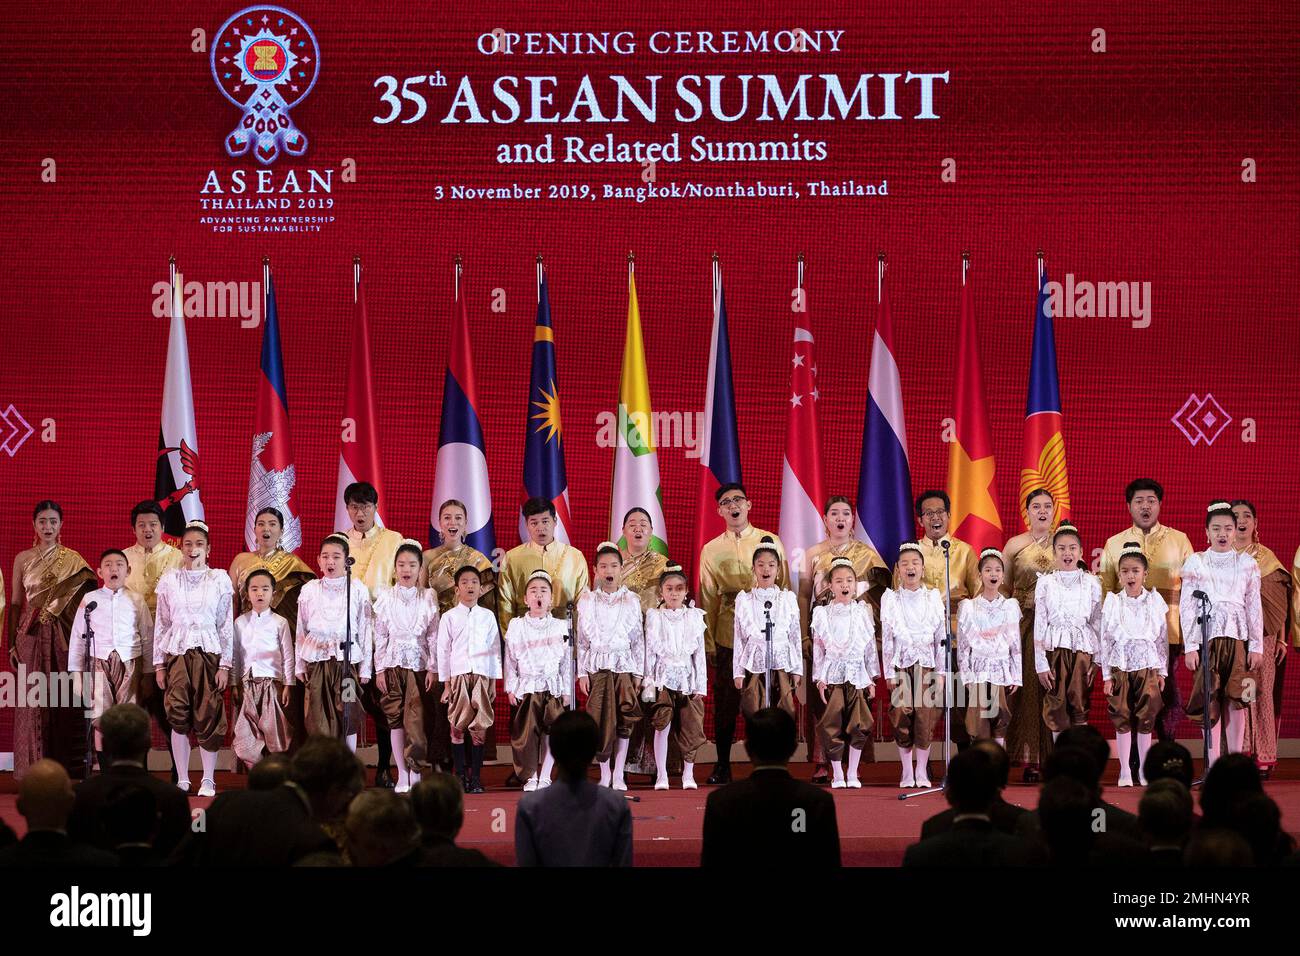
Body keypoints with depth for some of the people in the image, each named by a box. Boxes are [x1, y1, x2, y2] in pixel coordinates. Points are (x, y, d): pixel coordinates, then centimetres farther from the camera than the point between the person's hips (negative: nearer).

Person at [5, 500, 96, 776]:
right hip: (31, 637, 1)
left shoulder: (73, 561, 4)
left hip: (63, 637, -1)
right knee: (33, 704, 1)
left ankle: (69, 774, 2)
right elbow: (15, 603, 10)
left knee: (65, 702, -3)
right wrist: (12, 644, 4)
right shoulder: (23, 559, 8)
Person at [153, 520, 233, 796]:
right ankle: (182, 779, 6)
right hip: (177, 652, 1)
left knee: (208, 717, -3)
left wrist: (225, 665, -2)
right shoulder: (169, 580, 6)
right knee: (178, 718, -3)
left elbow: (226, 625, 3)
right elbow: (161, 624, 8)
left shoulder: (220, 580, 3)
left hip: (209, 652, -1)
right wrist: (159, 664, 4)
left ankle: (208, 780, 6)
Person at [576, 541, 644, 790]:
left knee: (624, 721, -2)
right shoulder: (587, 600, 4)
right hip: (597, 665, 0)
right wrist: (582, 672, 0)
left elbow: (638, 639, 6)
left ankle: (618, 774, 6)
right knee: (600, 720, -4)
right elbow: (582, 639, 5)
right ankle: (604, 774, 5)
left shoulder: (631, 601, 4)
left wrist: (638, 672, 3)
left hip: (624, 664, 0)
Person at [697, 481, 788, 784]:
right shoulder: (711, 550, 10)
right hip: (728, 633, 1)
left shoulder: (771, 542, 8)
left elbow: (784, 589, 9)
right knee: (725, 701, 0)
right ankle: (722, 765, 9)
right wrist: (709, 643, 4)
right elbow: (707, 599, 10)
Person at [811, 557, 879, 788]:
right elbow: (818, 648, 5)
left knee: (859, 725, -2)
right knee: (832, 725, -4)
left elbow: (870, 646, 9)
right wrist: (819, 679, -2)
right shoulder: (823, 613, 5)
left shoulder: (863, 612, 7)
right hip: (832, 674, -1)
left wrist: (872, 679, 6)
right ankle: (837, 774, 6)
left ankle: (852, 773, 7)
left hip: (857, 675, 1)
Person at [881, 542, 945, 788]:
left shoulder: (933, 597, 5)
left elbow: (941, 636, 6)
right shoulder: (890, 599, 3)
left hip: (926, 663, 0)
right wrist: (889, 672, -3)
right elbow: (886, 638, 2)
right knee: (901, 717, -2)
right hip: (901, 663, 0)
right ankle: (907, 772, 7)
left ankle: (922, 771, 6)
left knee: (925, 717, -3)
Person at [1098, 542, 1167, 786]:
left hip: (1147, 666, 0)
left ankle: (1143, 770, 10)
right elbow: (1105, 638, 1)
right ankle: (1125, 771, 6)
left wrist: (1162, 671, 3)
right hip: (1120, 666, 0)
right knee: (1122, 718, 0)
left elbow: (1162, 638, 5)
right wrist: (1106, 675, -3)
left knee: (1146, 718, 1)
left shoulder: (1155, 601, 2)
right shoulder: (1113, 602, 1)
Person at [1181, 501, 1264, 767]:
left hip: (1238, 638, 1)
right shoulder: (1195, 563, 6)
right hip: (1207, 637, -1)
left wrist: (1256, 646, 1)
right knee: (1210, 702, -4)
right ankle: (1213, 767, 0)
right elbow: (1187, 607, 3)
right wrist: (1190, 646, -4)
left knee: (1237, 700, -2)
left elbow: (1254, 607, 8)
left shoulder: (1247, 564, 9)